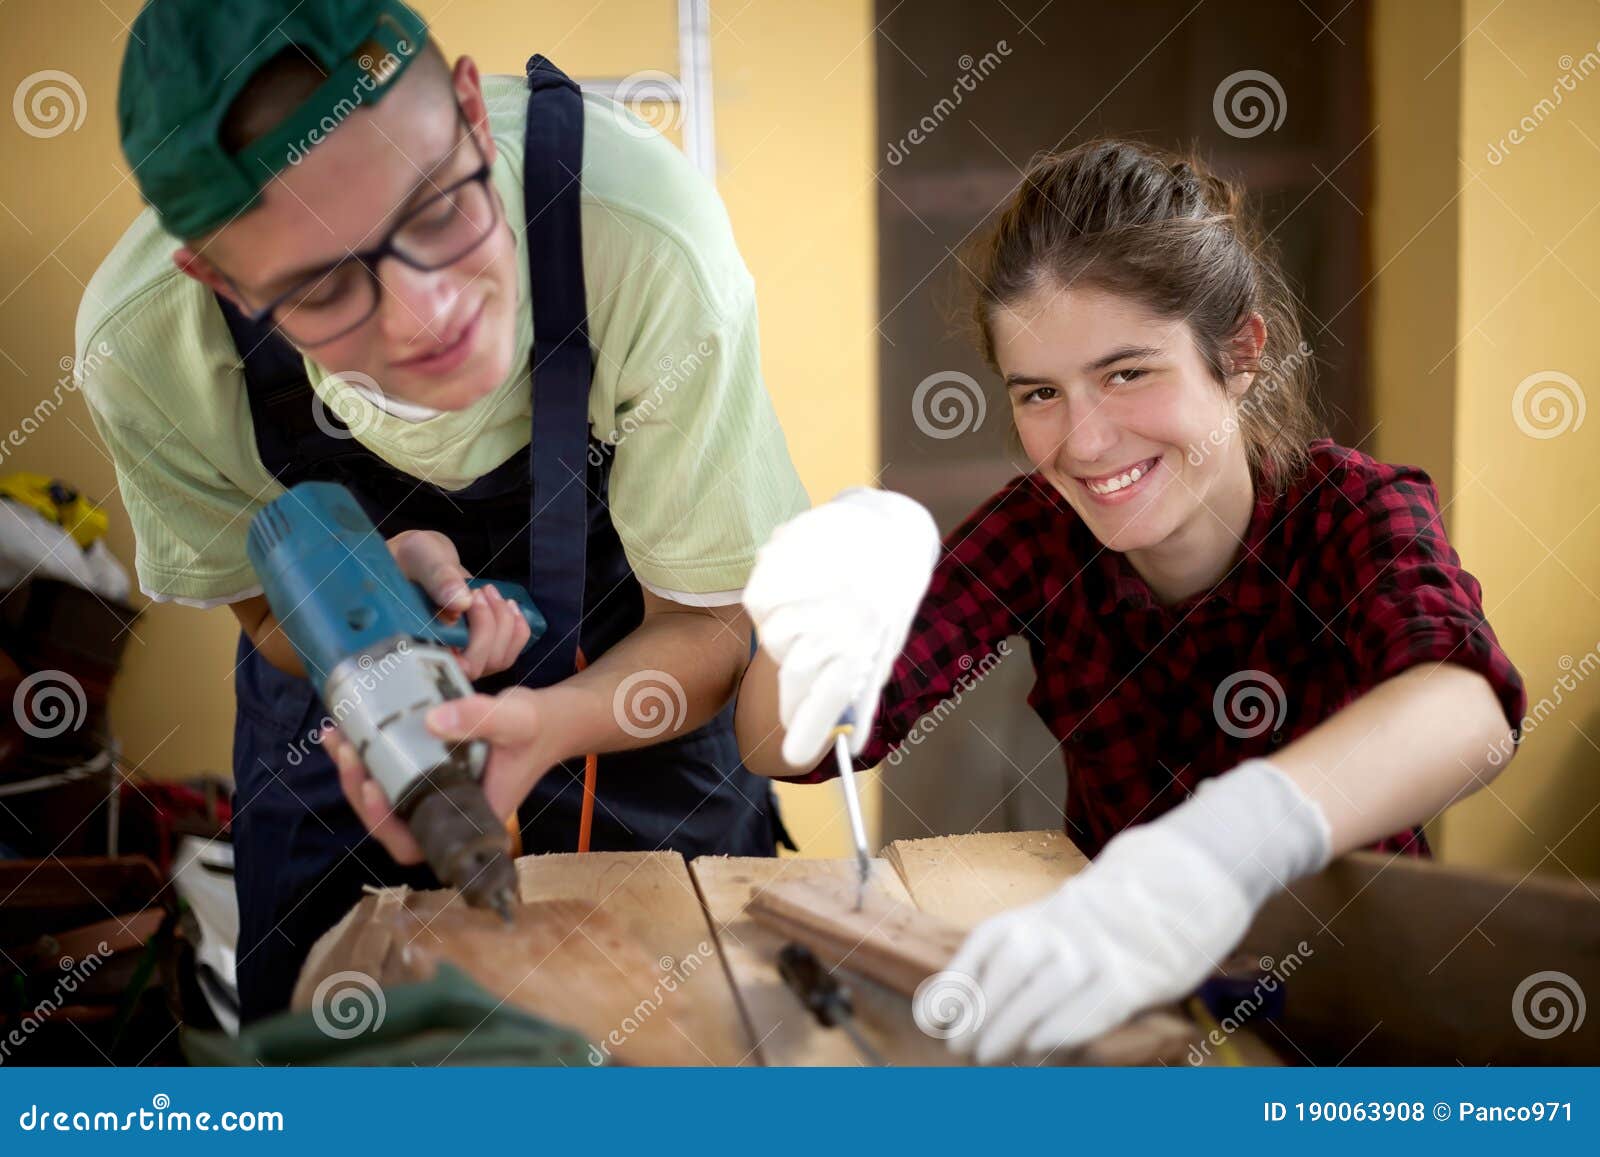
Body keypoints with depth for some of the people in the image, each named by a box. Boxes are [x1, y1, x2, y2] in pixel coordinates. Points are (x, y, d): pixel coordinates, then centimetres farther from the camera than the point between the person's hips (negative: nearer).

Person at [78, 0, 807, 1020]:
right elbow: (272, 615, -11)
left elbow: (707, 623, -26)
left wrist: (544, 727, -46)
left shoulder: (646, 238, -40)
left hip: (626, 673, -1)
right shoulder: (141, 350, -31)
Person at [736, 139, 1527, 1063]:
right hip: (1120, 1003, 2)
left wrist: (1219, 851, -59)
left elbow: (1470, 709, -39)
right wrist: (834, 571, -37)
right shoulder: (1043, 531, -8)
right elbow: (781, 750, -15)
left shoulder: (1356, 513, -15)